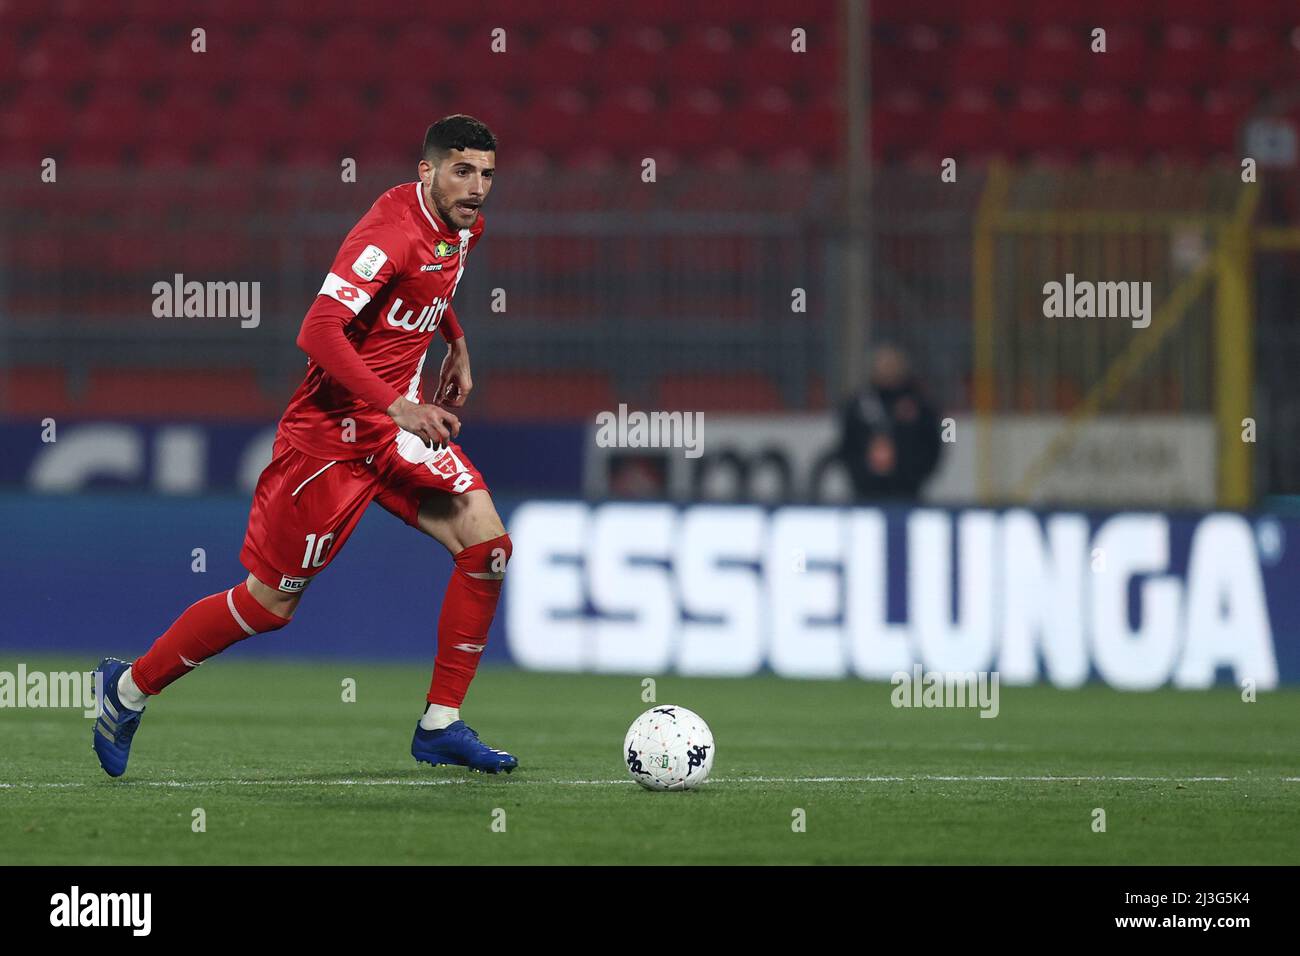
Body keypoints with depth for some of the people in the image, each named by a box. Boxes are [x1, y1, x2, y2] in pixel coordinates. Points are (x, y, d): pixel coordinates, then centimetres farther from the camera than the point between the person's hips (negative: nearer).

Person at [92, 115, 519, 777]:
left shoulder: (462, 227, 5)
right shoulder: (392, 231, -24)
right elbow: (319, 331, -32)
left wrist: (455, 341, 21)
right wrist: (398, 408, -35)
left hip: (400, 421, 8)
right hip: (332, 431, -8)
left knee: (487, 546, -7)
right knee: (270, 604, -1)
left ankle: (440, 727, 1)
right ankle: (130, 687, 20)